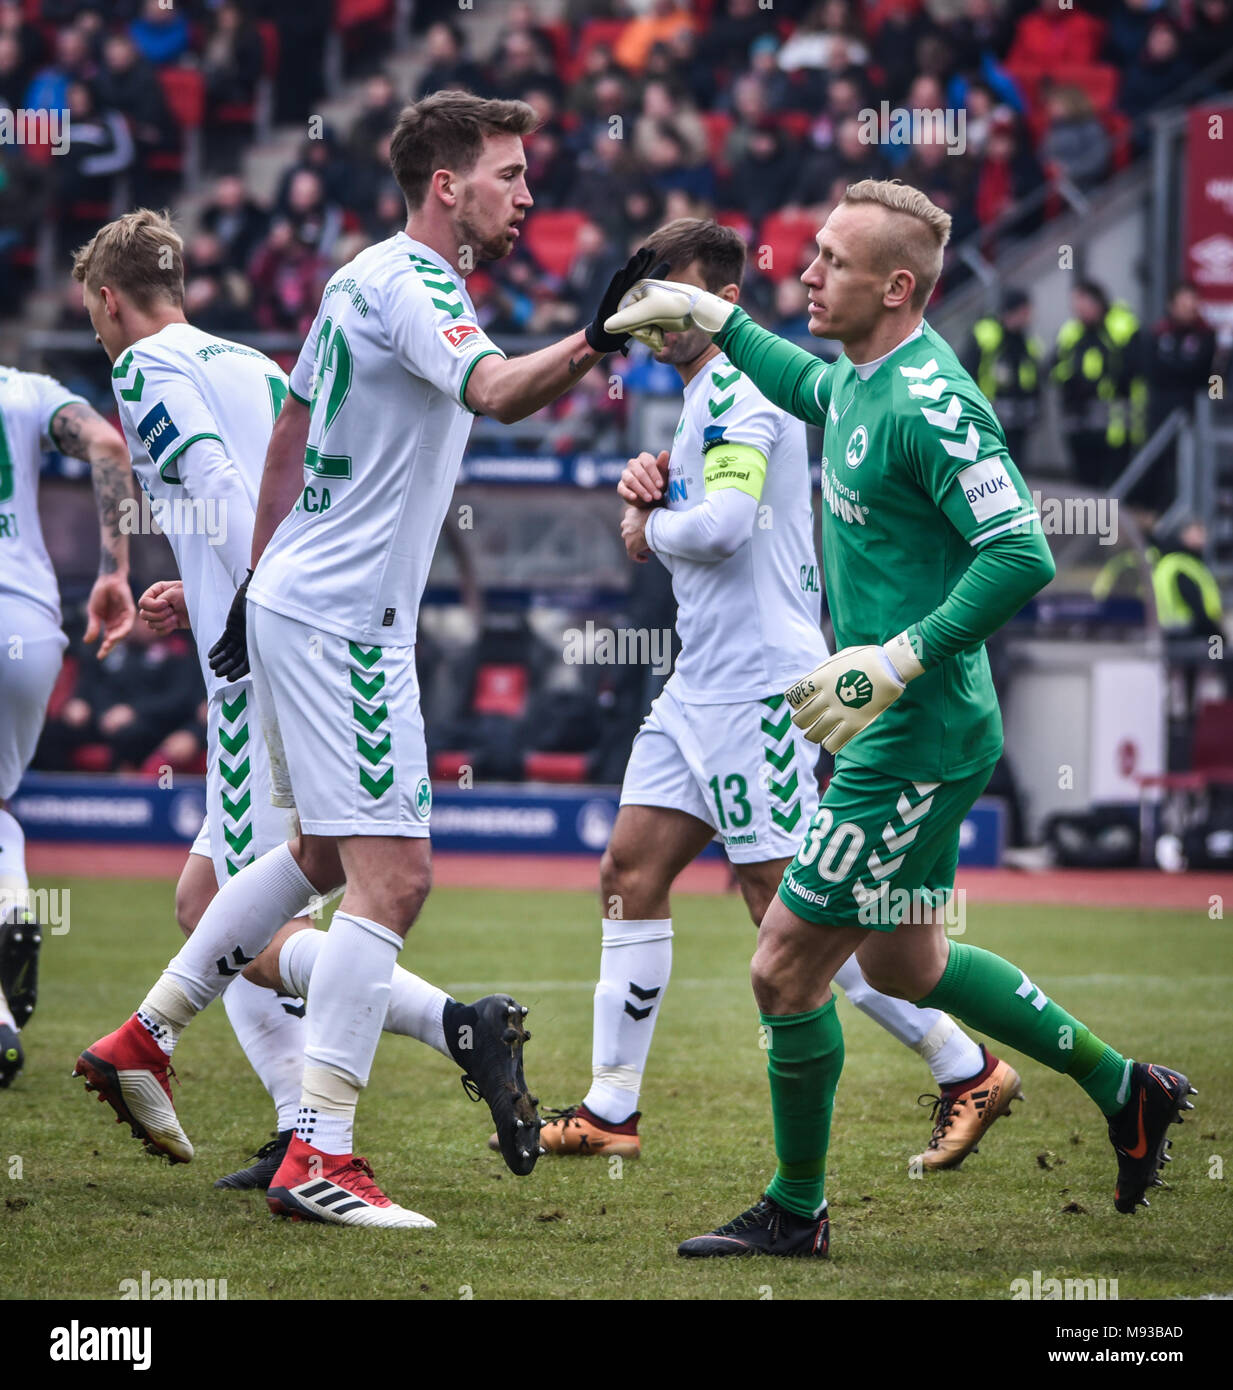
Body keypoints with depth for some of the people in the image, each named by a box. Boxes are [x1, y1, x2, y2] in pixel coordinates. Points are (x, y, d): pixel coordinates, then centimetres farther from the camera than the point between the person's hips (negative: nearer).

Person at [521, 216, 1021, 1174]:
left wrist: (652, 528, -7)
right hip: (706, 679, 11)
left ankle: (966, 1070, 0)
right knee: (632, 871, 6)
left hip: (757, 681, -11)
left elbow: (727, 521, -26)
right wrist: (658, 488, 6)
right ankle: (611, 1112, 8)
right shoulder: (712, 393, 19)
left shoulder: (734, 387, -14)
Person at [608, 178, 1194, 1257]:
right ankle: (1120, 1087, 30)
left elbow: (1022, 555, -27)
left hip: (913, 741, -10)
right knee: (900, 962, 21)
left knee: (786, 963, -3)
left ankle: (795, 1211, 12)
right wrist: (714, 319, 30)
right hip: (905, 730, 10)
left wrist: (898, 659, -28)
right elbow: (811, 387, 34)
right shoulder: (862, 380, 8)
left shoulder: (930, 405, -21)